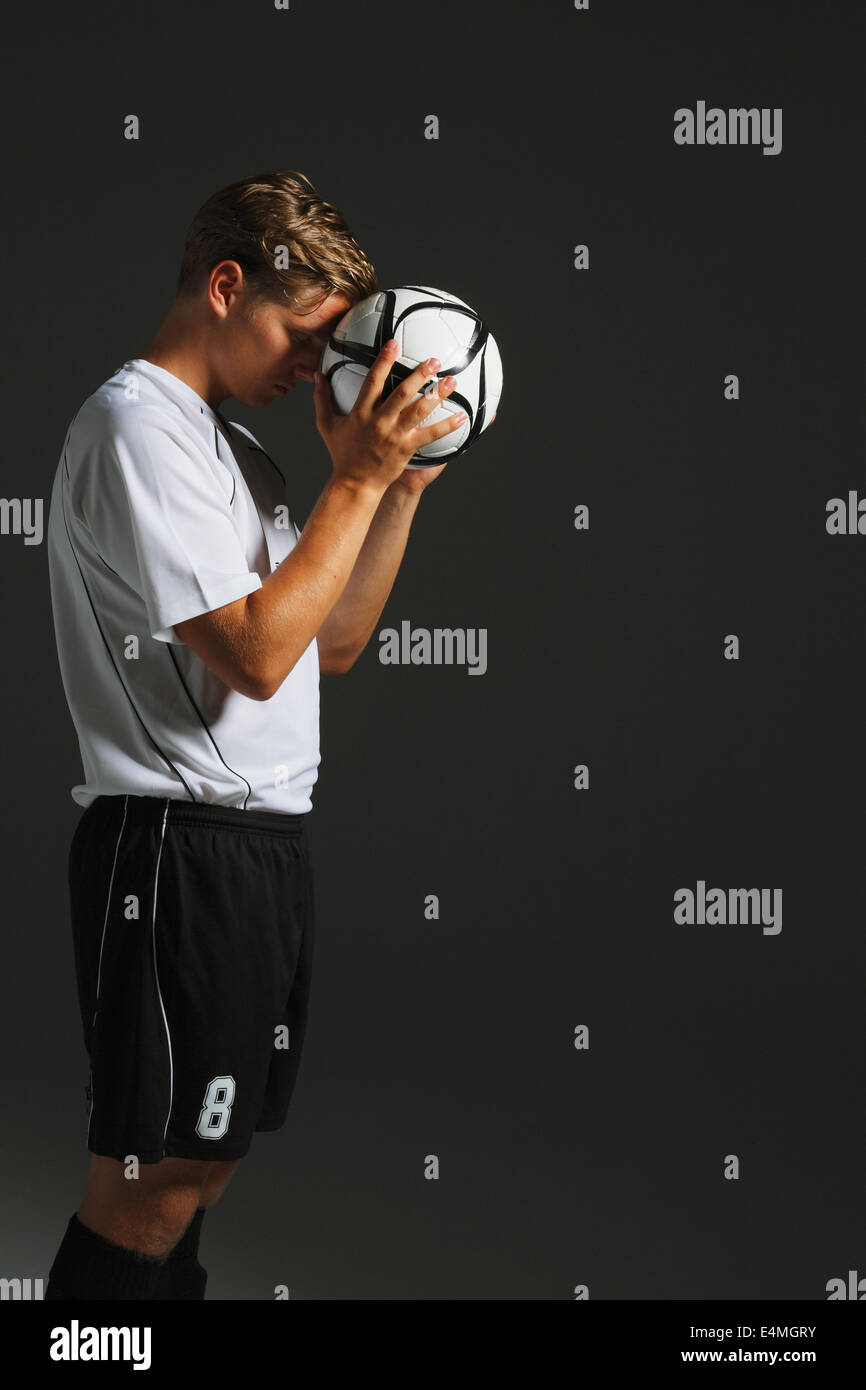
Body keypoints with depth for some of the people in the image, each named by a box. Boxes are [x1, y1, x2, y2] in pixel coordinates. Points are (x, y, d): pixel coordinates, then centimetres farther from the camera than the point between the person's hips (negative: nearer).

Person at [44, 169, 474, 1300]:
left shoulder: (239, 448, 18)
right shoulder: (138, 425, -12)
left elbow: (333, 644, 20)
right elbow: (256, 653, -19)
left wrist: (401, 491, 10)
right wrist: (358, 478, -14)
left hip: (265, 844, 10)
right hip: (179, 852, -10)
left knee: (200, 1166, 14)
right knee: (151, 1187, -5)